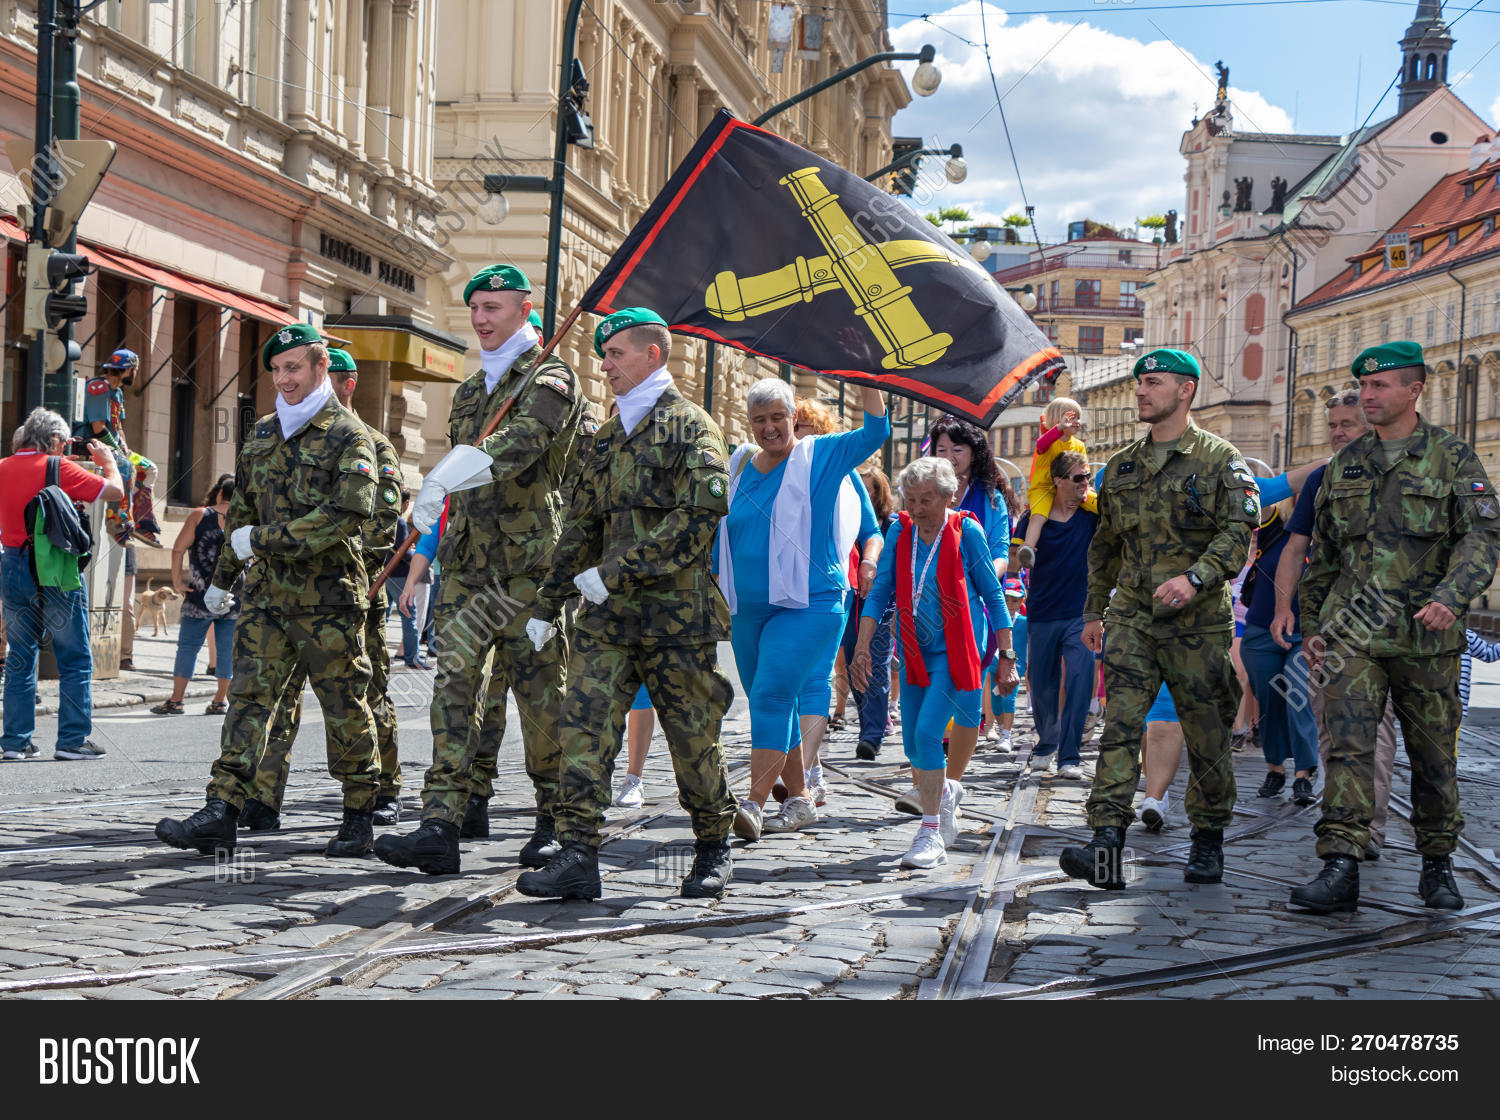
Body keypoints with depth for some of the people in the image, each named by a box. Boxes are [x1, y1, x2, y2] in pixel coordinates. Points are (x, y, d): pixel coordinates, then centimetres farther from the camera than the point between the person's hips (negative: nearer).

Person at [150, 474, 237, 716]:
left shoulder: (200, 515, -1)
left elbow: (178, 548, -8)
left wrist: (177, 580, -2)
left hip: (202, 596, -2)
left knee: (188, 645, 5)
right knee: (227, 648, 8)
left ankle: (176, 700, 7)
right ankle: (221, 700, 10)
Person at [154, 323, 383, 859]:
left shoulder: (350, 437, -6)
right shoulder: (261, 434, 15)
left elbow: (348, 513, -19)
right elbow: (242, 510, 25)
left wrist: (263, 540, -19)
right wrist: (223, 576, 28)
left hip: (329, 597, -5)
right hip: (267, 593, 5)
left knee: (344, 708, 2)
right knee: (248, 697, -3)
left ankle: (359, 817, 15)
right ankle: (220, 815, -8)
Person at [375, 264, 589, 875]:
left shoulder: (551, 381, -4)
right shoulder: (468, 393, 20)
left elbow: (519, 444, -24)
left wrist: (441, 482, -38)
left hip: (531, 565, -6)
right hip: (468, 565, 6)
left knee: (540, 693, 1)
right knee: (453, 684, -6)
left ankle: (556, 820, 16)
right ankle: (441, 826, -12)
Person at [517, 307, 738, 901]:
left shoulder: (690, 428, -3)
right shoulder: (607, 436, 19)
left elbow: (698, 518, -15)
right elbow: (582, 527, 23)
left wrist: (614, 574, -17)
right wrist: (548, 604, 20)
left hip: (678, 613, -6)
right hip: (608, 615, 6)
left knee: (693, 739, 4)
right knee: (584, 725, -7)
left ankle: (713, 851, 22)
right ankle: (577, 857, -8)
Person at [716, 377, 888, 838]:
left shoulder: (822, 457, 0)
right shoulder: (739, 465, 13)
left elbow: (875, 432, -11)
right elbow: (722, 535, 20)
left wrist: (867, 381, -19)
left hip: (808, 605, -6)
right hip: (747, 609, 6)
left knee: (771, 695, -18)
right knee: (774, 706, 10)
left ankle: (755, 803, -22)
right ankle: (799, 798, 24)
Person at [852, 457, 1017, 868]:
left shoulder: (966, 532, -9)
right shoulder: (900, 532, 2)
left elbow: (993, 594, -4)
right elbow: (880, 592, 3)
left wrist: (1006, 657, -5)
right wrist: (862, 647, -6)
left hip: (958, 648, -5)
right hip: (916, 650, 5)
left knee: (928, 732, -18)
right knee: (912, 745, 9)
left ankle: (931, 834, -11)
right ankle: (947, 792, 41)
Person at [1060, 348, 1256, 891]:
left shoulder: (1220, 460, -1)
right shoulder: (1121, 466, 15)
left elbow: (1239, 530, -12)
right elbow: (1104, 544, 23)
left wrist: (1196, 578, -27)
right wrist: (1093, 610, 21)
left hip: (1198, 623, -3)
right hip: (1132, 619, 3)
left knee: (1207, 738, 6)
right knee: (1120, 725, -11)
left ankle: (1208, 843, 23)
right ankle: (1107, 846, -17)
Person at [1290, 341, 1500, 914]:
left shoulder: (1451, 458, 1)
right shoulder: (1345, 464, 13)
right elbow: (1321, 554, 19)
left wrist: (1450, 596, -24)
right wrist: (1311, 626, 15)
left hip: (1427, 636, -2)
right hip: (1353, 634, 2)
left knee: (1433, 755, 7)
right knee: (1347, 745, -11)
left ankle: (1437, 866, 23)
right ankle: (1339, 869, -14)